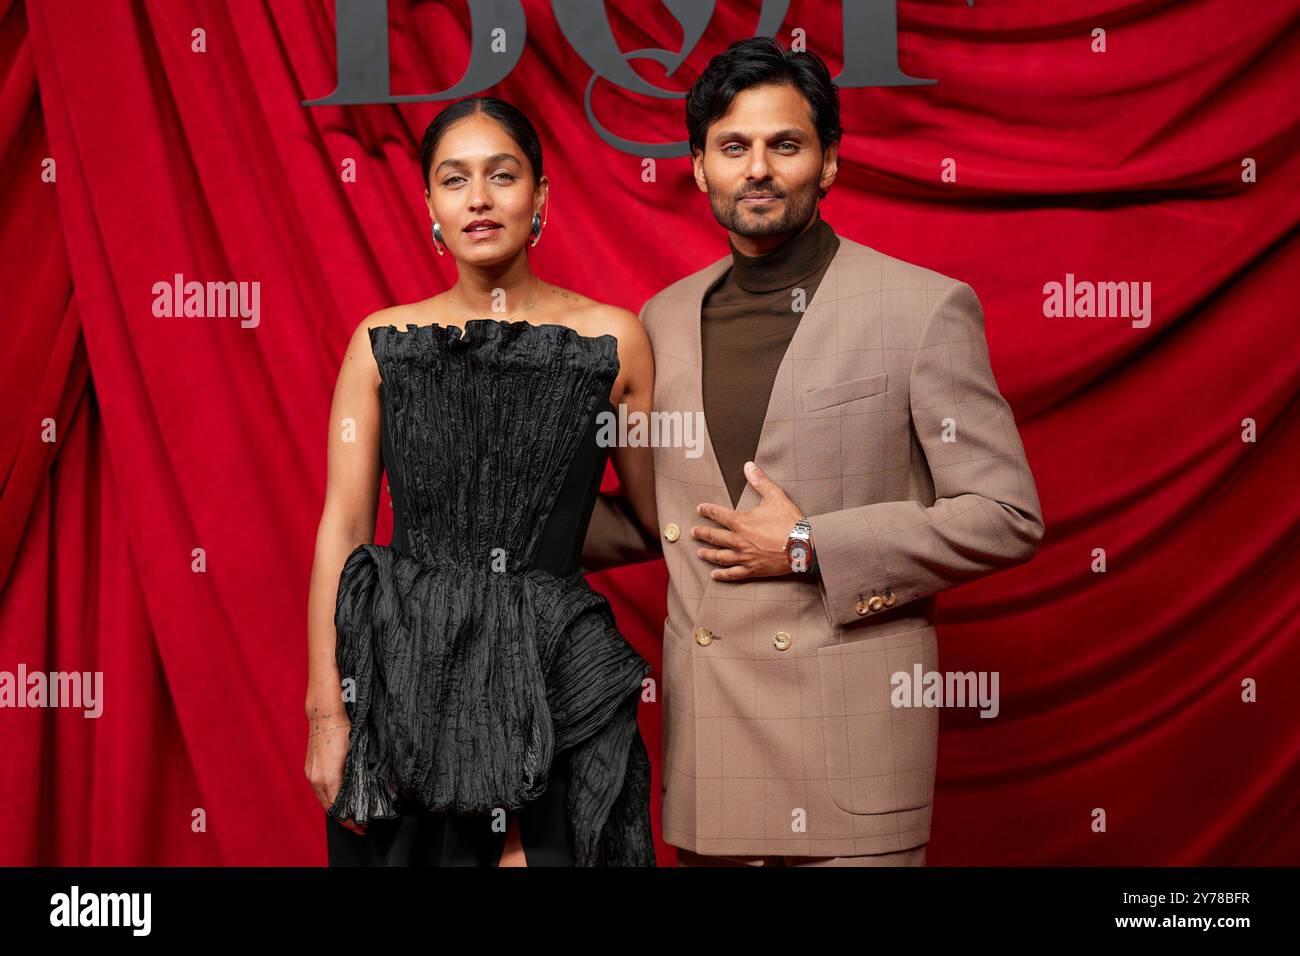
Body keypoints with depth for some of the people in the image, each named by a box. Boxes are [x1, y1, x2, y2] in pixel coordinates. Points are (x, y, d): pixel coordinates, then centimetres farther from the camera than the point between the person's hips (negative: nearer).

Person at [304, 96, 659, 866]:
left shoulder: (613, 339, 1)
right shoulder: (383, 342, 3)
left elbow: (660, 516, 8)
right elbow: (342, 529, 0)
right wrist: (326, 712, -4)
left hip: (557, 683, -1)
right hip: (407, 675, 1)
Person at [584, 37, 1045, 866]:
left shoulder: (924, 308, -5)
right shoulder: (664, 320, 10)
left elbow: (1008, 516, -7)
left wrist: (811, 548, -13)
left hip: (852, 734, -4)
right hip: (706, 731, 4)